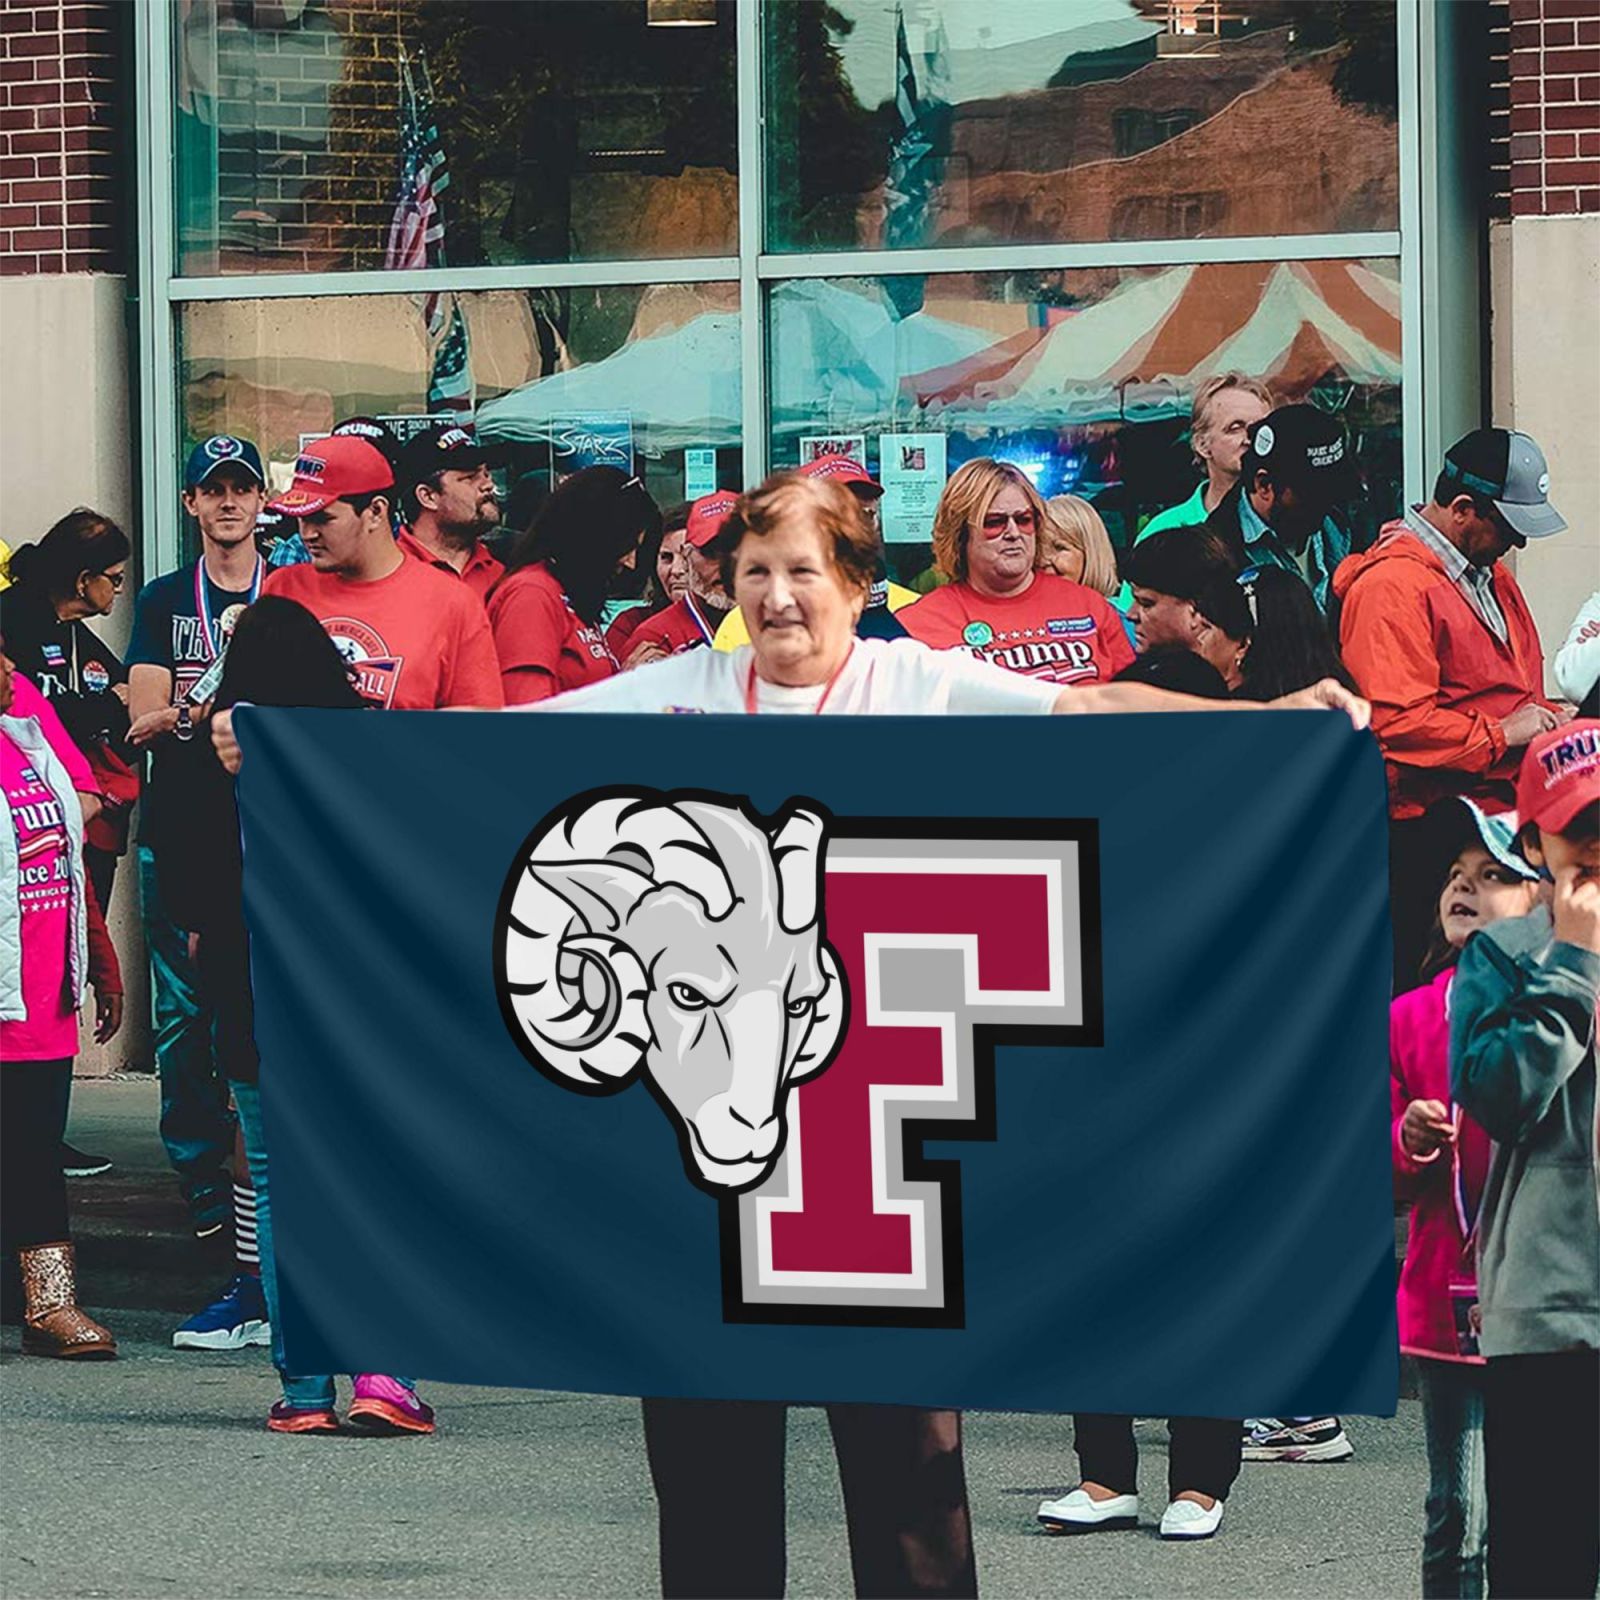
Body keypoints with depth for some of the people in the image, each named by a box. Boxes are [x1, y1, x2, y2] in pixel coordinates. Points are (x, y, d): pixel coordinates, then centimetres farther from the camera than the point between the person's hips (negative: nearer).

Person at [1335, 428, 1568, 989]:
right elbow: (1397, 722, -23)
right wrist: (1500, 736, -15)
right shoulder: (1392, 586, -14)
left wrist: (1543, 716, 11)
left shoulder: (1491, 573, 18)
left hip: (1502, 812, 9)